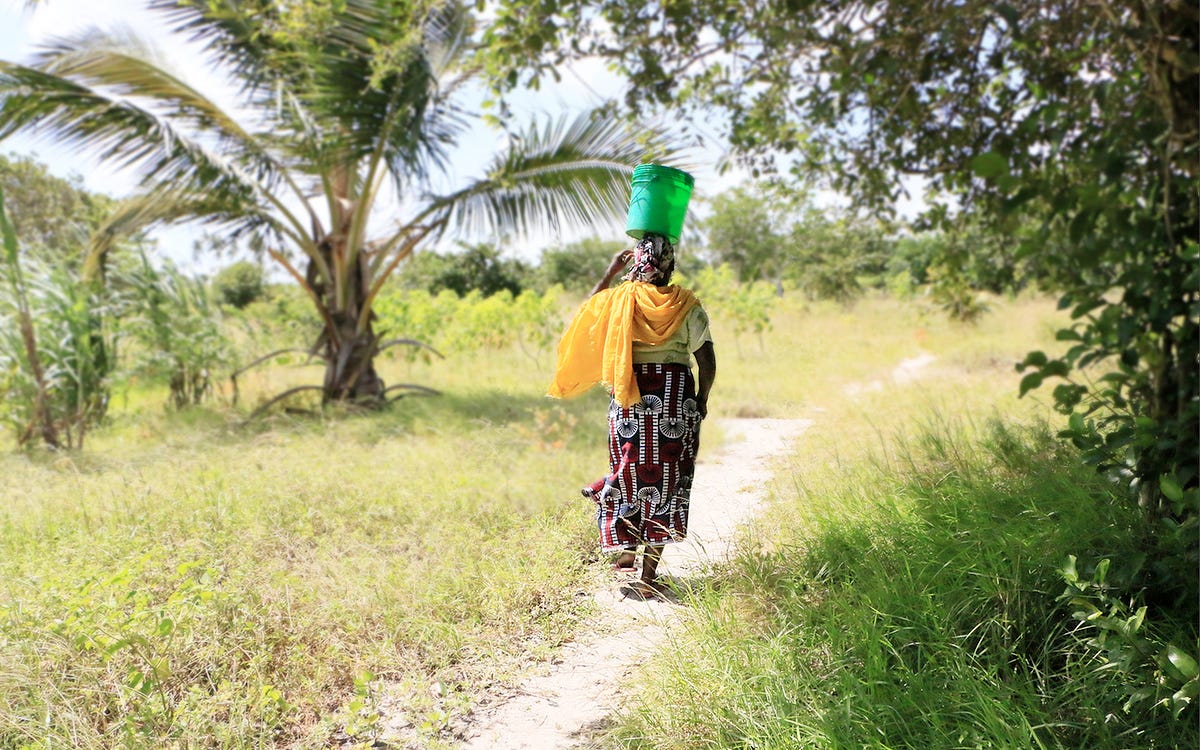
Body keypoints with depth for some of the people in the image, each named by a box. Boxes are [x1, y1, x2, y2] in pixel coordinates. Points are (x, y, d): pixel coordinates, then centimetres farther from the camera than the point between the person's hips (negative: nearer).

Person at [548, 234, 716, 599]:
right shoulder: (686, 304, -2)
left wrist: (610, 272, 21)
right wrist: (701, 400, 10)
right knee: (665, 476, 5)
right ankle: (649, 574, 7)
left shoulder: (620, 299, -2)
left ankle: (628, 550, 25)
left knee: (629, 472, 16)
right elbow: (707, 361, -3)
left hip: (631, 399, 0)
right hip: (677, 398, 0)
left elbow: (588, 309, 19)